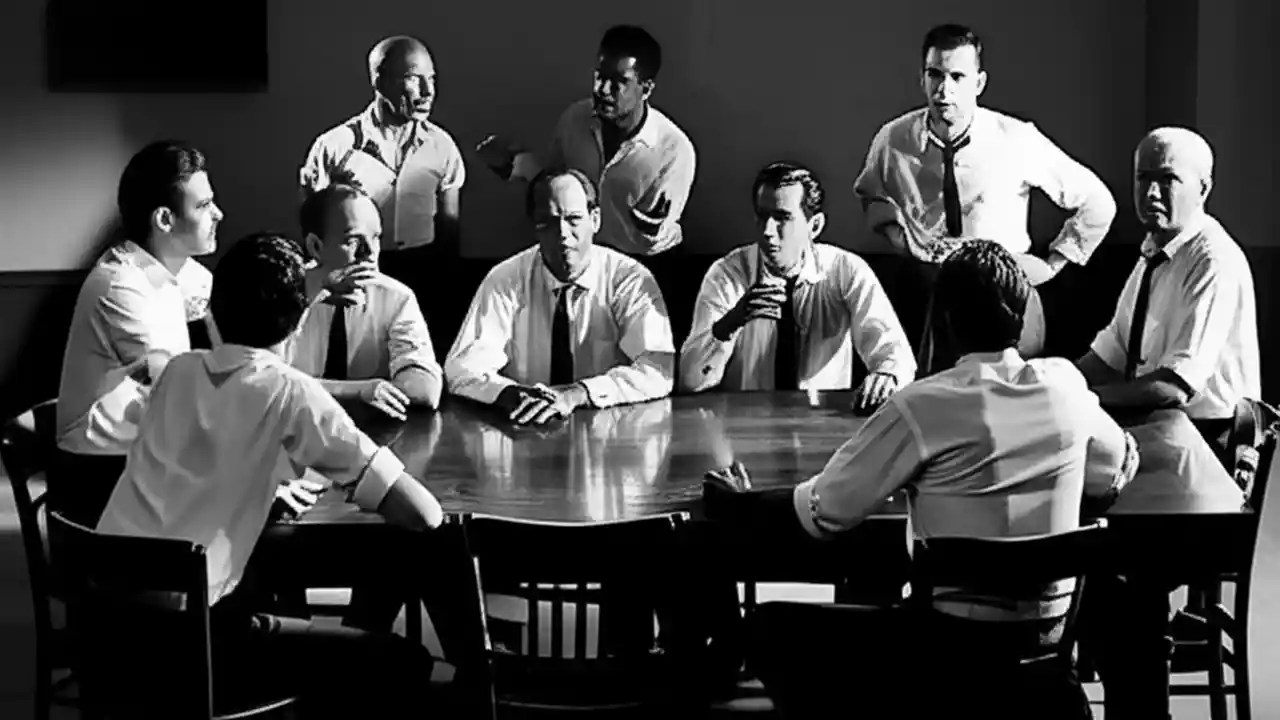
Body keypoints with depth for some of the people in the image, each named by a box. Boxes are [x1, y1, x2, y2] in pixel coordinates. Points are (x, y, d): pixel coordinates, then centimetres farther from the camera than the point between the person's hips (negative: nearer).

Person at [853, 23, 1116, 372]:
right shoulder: (893, 140, -7)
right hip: (922, 295, 1)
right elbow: (868, 193, 18)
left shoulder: (1018, 141, -12)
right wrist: (893, 229, 1)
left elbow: (1097, 203, -1)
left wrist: (1052, 263, 0)